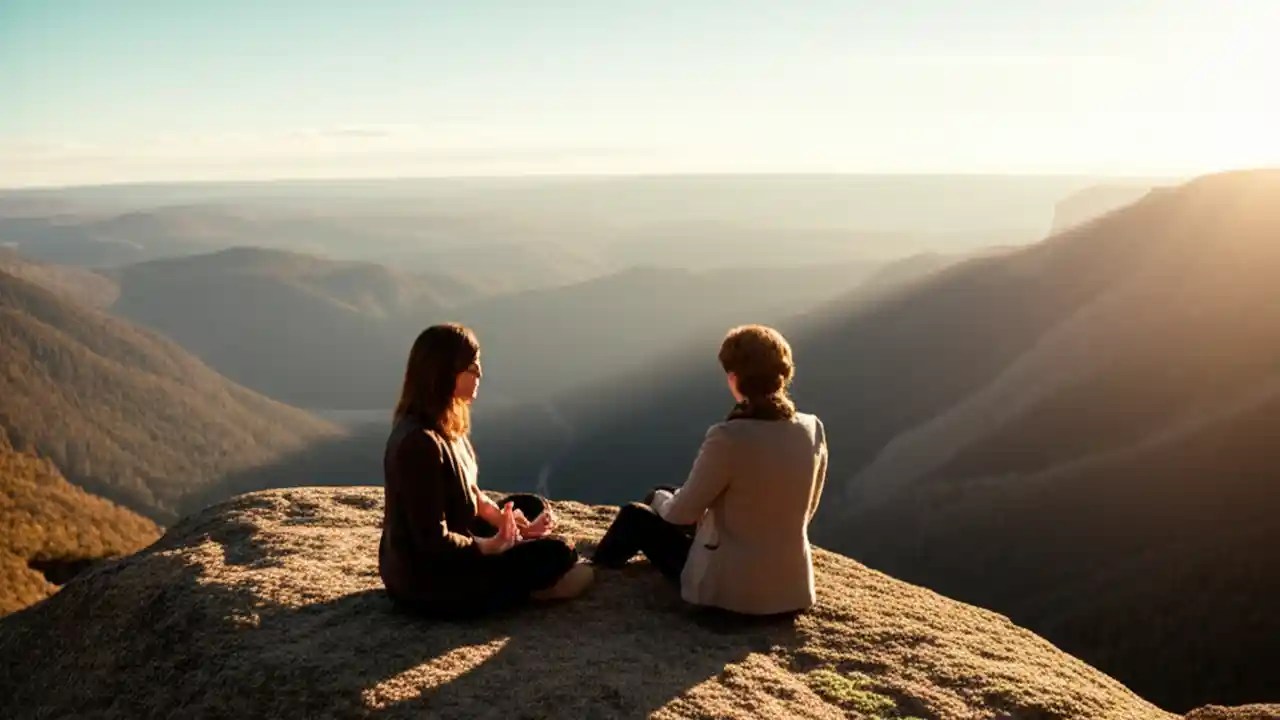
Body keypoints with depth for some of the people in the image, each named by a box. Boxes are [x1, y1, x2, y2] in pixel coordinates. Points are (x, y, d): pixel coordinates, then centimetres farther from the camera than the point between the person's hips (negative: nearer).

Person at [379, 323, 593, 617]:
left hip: (450, 551, 10)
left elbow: (471, 496, 12)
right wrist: (491, 546, -13)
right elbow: (434, 542, -27)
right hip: (426, 579, -10)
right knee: (557, 555, -10)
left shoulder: (445, 426, 2)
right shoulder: (421, 442, -29)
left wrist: (513, 525, 1)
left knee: (531, 506, 15)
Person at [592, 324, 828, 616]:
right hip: (793, 589, 6)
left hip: (730, 590, -6)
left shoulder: (728, 438, -25)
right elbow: (806, 511, 7)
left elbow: (681, 512, -12)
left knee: (635, 516, 18)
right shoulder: (813, 430, -8)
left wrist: (660, 498, 11)